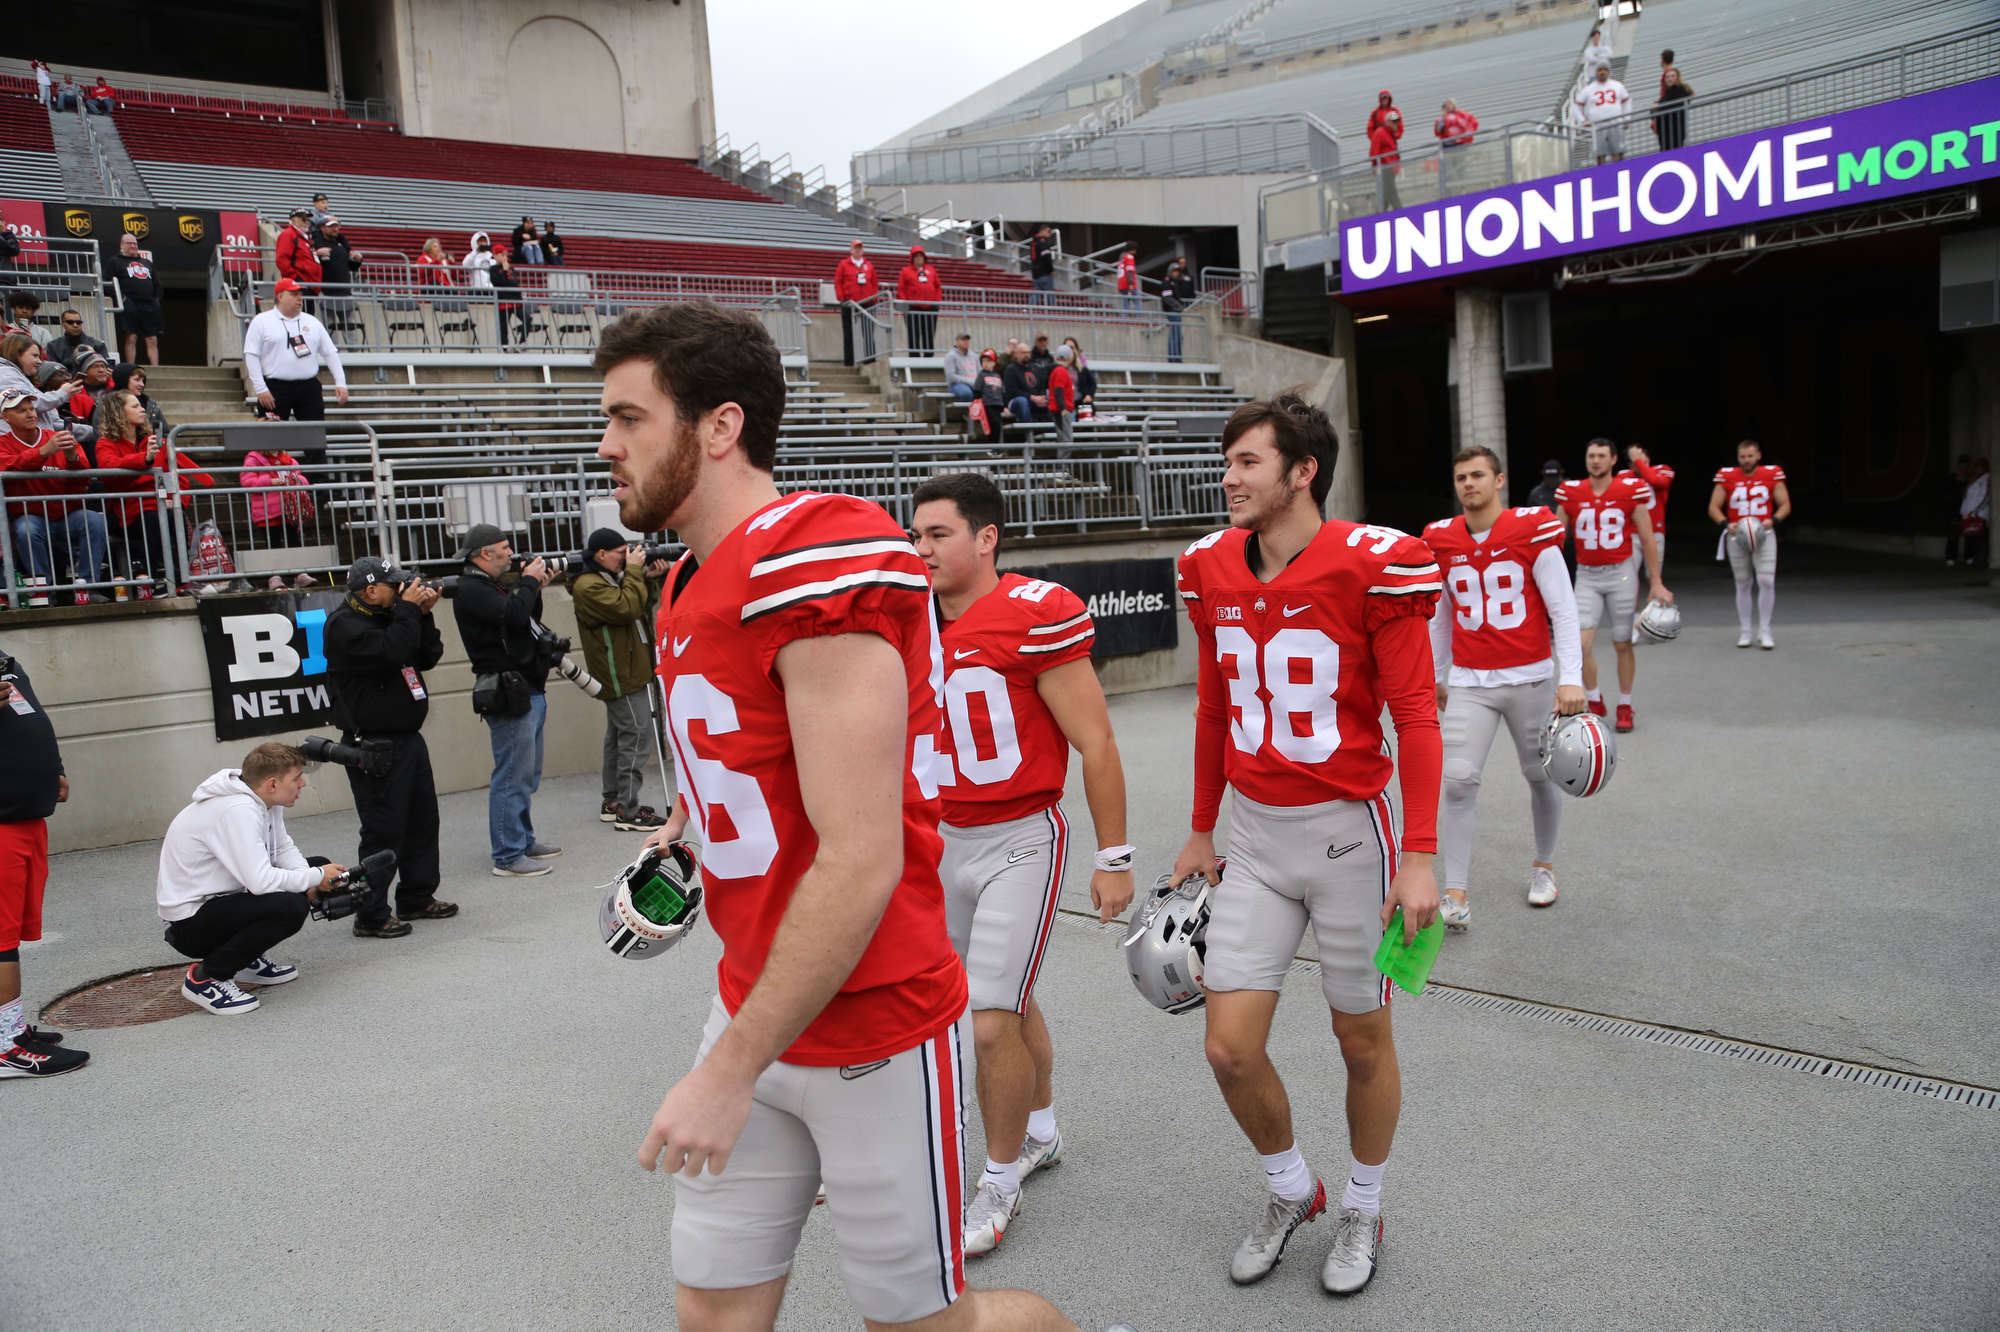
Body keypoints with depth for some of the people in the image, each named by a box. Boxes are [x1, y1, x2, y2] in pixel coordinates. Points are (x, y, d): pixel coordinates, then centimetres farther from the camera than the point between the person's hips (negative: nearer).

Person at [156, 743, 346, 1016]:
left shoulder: (265, 801, 1)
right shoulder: (237, 811, -28)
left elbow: (284, 849, 11)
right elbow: (261, 881, -33)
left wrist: (311, 882, -9)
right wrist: (316, 877, -19)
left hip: (218, 899, 10)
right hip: (189, 923, -10)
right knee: (290, 908, -30)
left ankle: (249, 961, 13)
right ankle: (204, 978, -11)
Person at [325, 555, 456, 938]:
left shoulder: (388, 617, 15)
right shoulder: (345, 624, -13)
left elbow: (427, 659, 12)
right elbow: (390, 652, -28)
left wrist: (423, 615, 1)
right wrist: (409, 610, -17)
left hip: (408, 737, 9)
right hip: (375, 745, -9)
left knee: (423, 820, 15)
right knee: (383, 831, -6)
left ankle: (417, 898, 27)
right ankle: (371, 916, 3)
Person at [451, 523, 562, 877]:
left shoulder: (495, 585, 19)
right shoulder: (471, 589, -11)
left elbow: (528, 621, 23)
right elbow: (512, 615, -25)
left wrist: (536, 588, 9)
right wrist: (528, 581, -10)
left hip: (528, 692, 10)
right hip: (510, 697, -10)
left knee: (526, 776, 17)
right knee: (513, 777, -8)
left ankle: (525, 840, 27)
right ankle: (508, 857, -3)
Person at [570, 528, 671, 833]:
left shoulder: (611, 578, 17)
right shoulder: (588, 586, -15)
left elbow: (641, 607, 17)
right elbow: (627, 608, -26)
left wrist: (649, 580, 2)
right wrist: (634, 572, -16)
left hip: (625, 672, 11)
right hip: (622, 674, -11)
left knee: (619, 737, 14)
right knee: (638, 738, -12)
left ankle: (612, 802, 21)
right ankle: (628, 812, -11)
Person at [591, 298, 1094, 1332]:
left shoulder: (818, 563, -22)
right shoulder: (692, 588, 9)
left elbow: (861, 863, -25)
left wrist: (730, 1070, -18)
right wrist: (685, 828, 13)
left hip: (872, 1034, -8)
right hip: (753, 1011, 8)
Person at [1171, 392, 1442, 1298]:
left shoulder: (1373, 565, -14)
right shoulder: (1211, 570, 2)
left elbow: (1414, 715, -12)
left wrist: (1420, 857, -16)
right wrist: (1201, 833, 17)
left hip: (1347, 830, -4)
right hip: (1254, 835, 4)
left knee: (1363, 1039, 12)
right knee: (1229, 1047, 3)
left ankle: (1361, 1210, 38)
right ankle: (1291, 1191, 33)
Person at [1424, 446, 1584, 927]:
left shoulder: (1534, 530, -7)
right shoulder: (1440, 540, 2)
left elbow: (1563, 608, -8)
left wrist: (1571, 678, -17)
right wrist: (1435, 676, 19)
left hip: (1532, 677, -1)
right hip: (1469, 682, 1)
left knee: (1540, 775, 11)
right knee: (1457, 779, -11)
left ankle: (1543, 867, 36)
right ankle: (1456, 895, -5)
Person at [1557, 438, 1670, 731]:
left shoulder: (1631, 490, -4)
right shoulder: (1570, 492, 0)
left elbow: (1647, 540, 1)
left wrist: (1656, 582, 0)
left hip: (1621, 573, -1)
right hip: (1587, 575, 1)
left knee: (1623, 643, 5)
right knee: (1581, 642, -9)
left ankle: (1625, 707, 20)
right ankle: (1595, 703, 11)